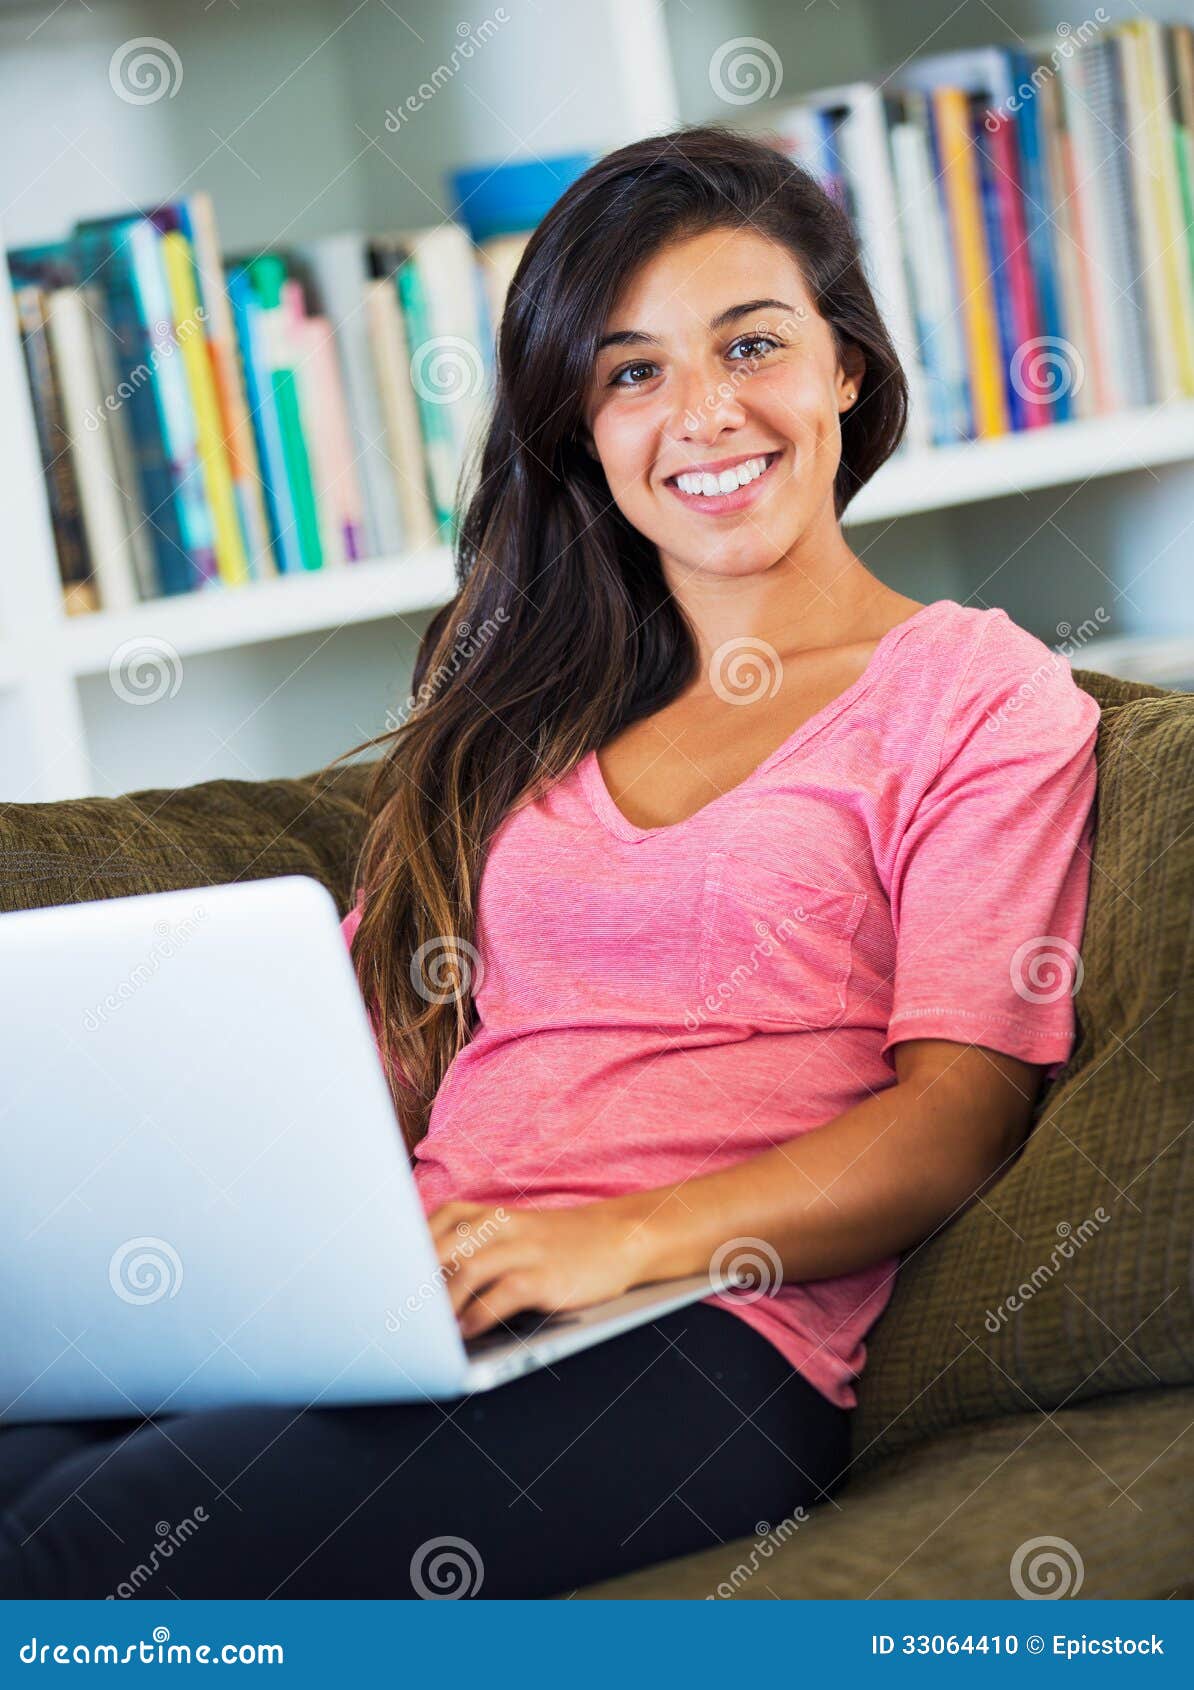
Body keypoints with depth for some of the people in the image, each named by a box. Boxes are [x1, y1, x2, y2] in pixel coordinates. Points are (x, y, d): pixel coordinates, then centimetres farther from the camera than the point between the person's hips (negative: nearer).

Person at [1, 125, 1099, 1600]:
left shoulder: (976, 691, 9)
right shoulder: (528, 693, 27)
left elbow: (961, 1110, -2)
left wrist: (621, 1239, -17)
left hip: (703, 1331, -5)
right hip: (404, 1299, 5)